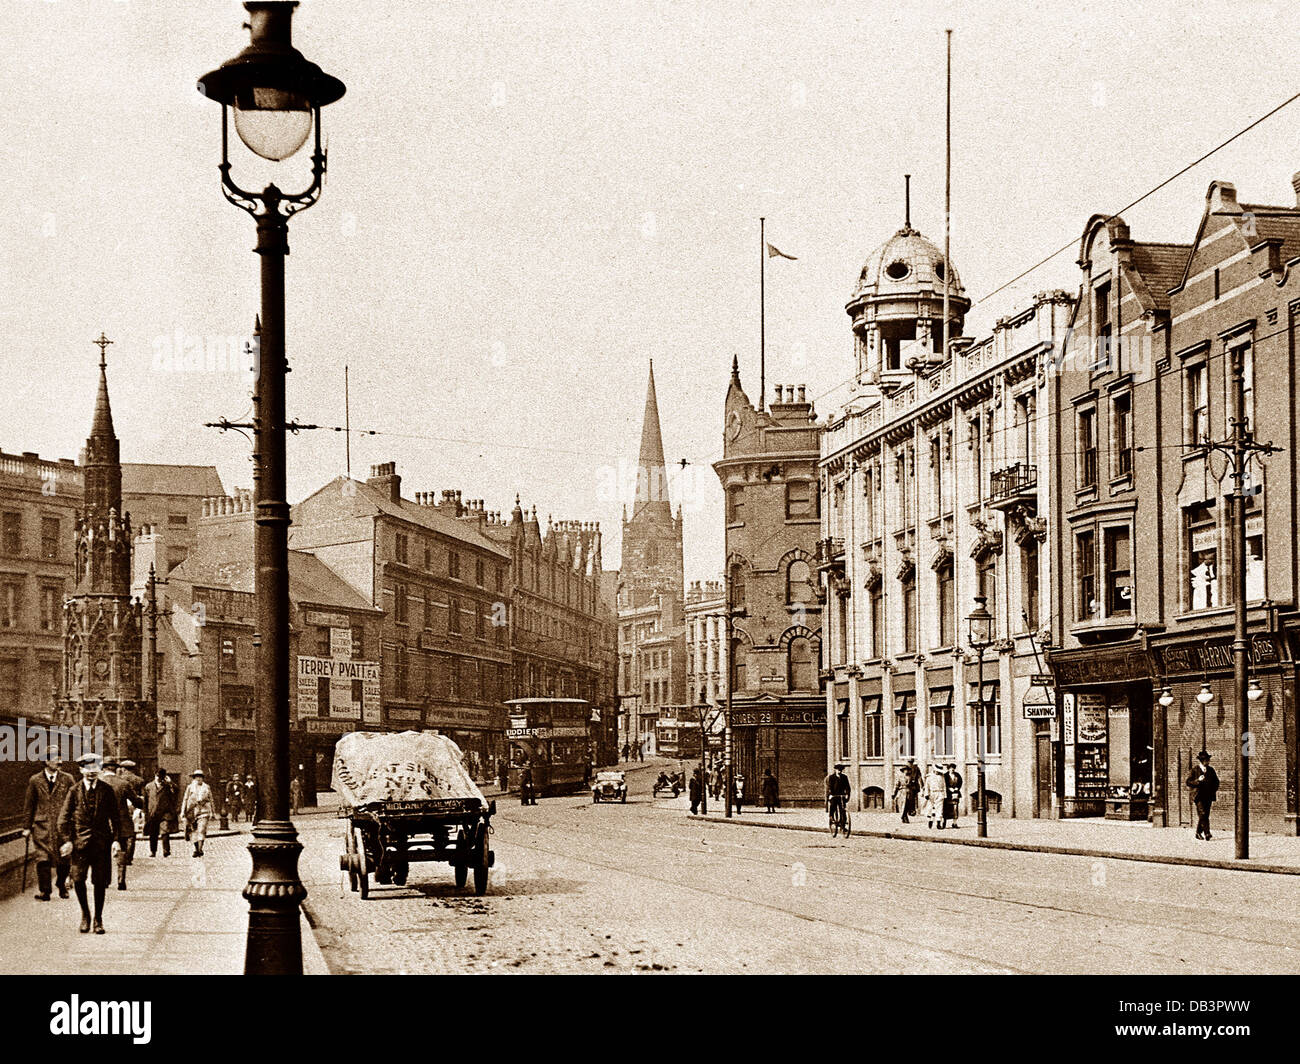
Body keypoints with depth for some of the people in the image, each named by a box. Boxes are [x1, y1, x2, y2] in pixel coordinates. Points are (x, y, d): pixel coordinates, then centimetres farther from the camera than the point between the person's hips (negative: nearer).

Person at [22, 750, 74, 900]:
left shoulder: (67, 779, 6)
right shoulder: (35, 781, 7)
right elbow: (28, 805, 11)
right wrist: (27, 827, 8)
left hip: (63, 826, 0)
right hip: (42, 825, 0)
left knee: (63, 860, 2)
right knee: (42, 859, -7)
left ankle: (63, 887, 23)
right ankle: (43, 891, -1)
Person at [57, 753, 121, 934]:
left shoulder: (107, 790, 5)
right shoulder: (74, 790, 3)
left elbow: (114, 817, 7)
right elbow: (64, 817, 3)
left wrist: (116, 839, 0)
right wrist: (66, 840, -7)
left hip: (101, 841, 0)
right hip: (80, 840, 0)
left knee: (100, 882, 1)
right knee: (78, 879, -9)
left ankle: (98, 919, 14)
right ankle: (85, 914, 13)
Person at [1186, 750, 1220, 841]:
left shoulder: (1211, 770, 14)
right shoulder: (1194, 770, 0)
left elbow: (1216, 781, 23)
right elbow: (1188, 782, -3)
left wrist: (1215, 790, 6)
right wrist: (1197, 781, -18)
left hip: (1208, 796, 5)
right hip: (1199, 796, -5)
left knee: (1205, 816, 6)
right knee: (1203, 814, -15)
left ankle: (1199, 833, 20)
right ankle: (1207, 833, -20)